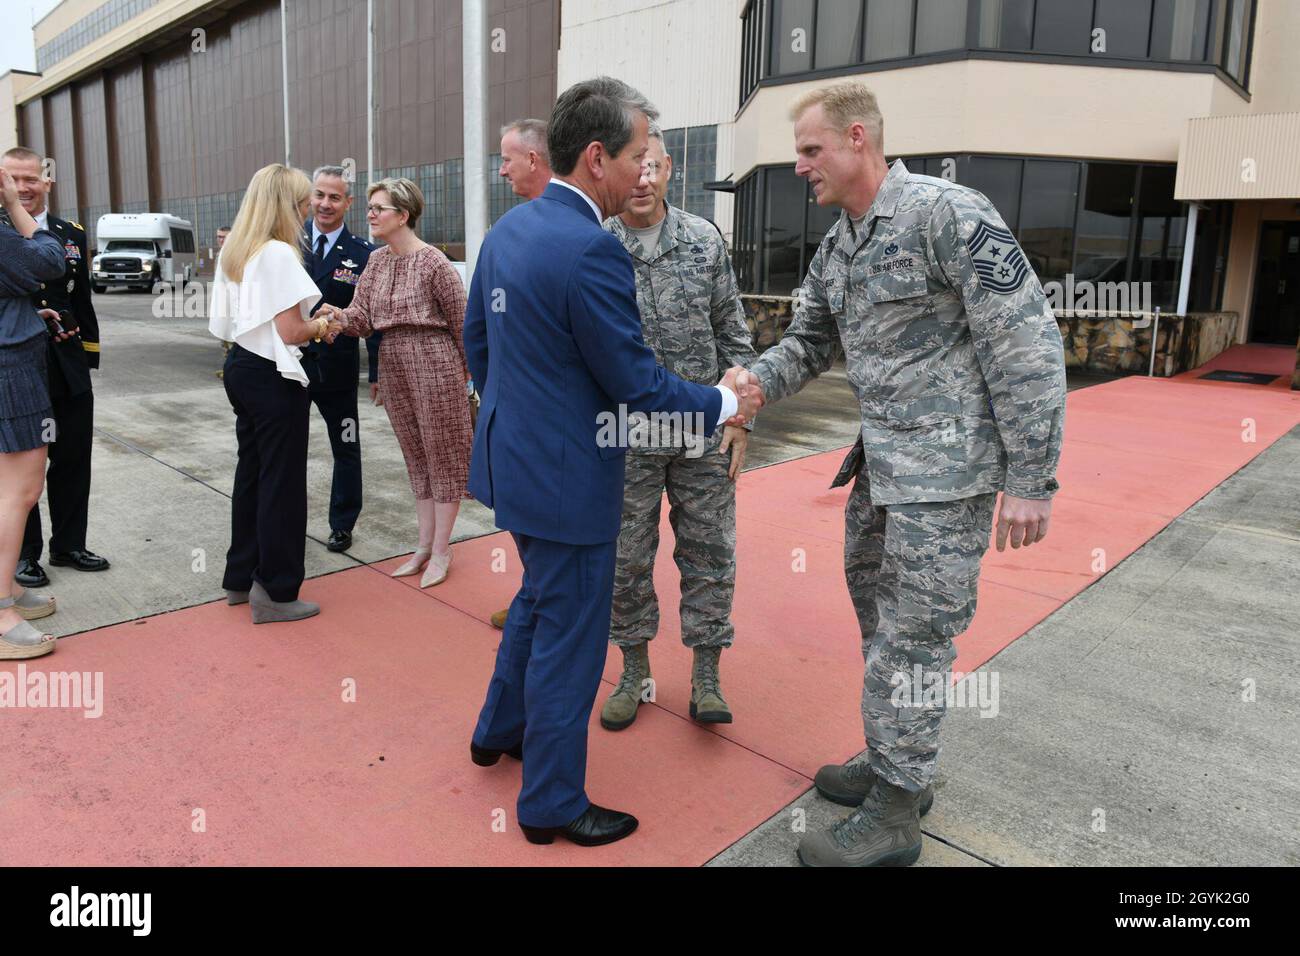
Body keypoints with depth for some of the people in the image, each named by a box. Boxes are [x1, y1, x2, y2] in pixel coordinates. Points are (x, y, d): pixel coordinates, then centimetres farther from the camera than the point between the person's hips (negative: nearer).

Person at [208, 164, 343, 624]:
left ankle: (241, 577, 29)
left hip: (240, 367, 9)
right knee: (282, 481, 0)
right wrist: (321, 326, 0)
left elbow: (223, 319, 16)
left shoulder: (232, 251, 11)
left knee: (251, 472, 18)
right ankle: (275, 592, 8)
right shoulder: (279, 254, -16)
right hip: (273, 377, -9)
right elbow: (290, 332, -20)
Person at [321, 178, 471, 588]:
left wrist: (468, 370, 2)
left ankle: (441, 551, 13)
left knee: (442, 454, 3)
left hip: (434, 362, -7)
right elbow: (361, 317, 2)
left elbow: (460, 320, -6)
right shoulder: (376, 260, 7)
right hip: (393, 365, 7)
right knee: (416, 455, 14)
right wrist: (336, 314, -20)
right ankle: (424, 545, 25)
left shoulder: (433, 262, -13)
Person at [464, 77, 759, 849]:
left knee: (540, 600, 28)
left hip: (513, 457, 10)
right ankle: (553, 804, 25)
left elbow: (476, 338, 14)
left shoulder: (507, 229, 5)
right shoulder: (592, 250, -23)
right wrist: (723, 405, -5)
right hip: (565, 476, -9)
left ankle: (500, 729, 47)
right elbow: (636, 383, -19)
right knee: (570, 636, 7)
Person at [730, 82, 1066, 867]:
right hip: (884, 462, 9)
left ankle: (894, 818, 15)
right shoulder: (835, 248, 10)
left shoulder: (948, 214, -15)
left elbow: (1027, 344, -17)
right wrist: (759, 382, -3)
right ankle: (896, 769, 36)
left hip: (948, 469, -9)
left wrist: (1033, 478, -18)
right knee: (879, 617, 17)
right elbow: (812, 341, 19)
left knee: (911, 639, -1)